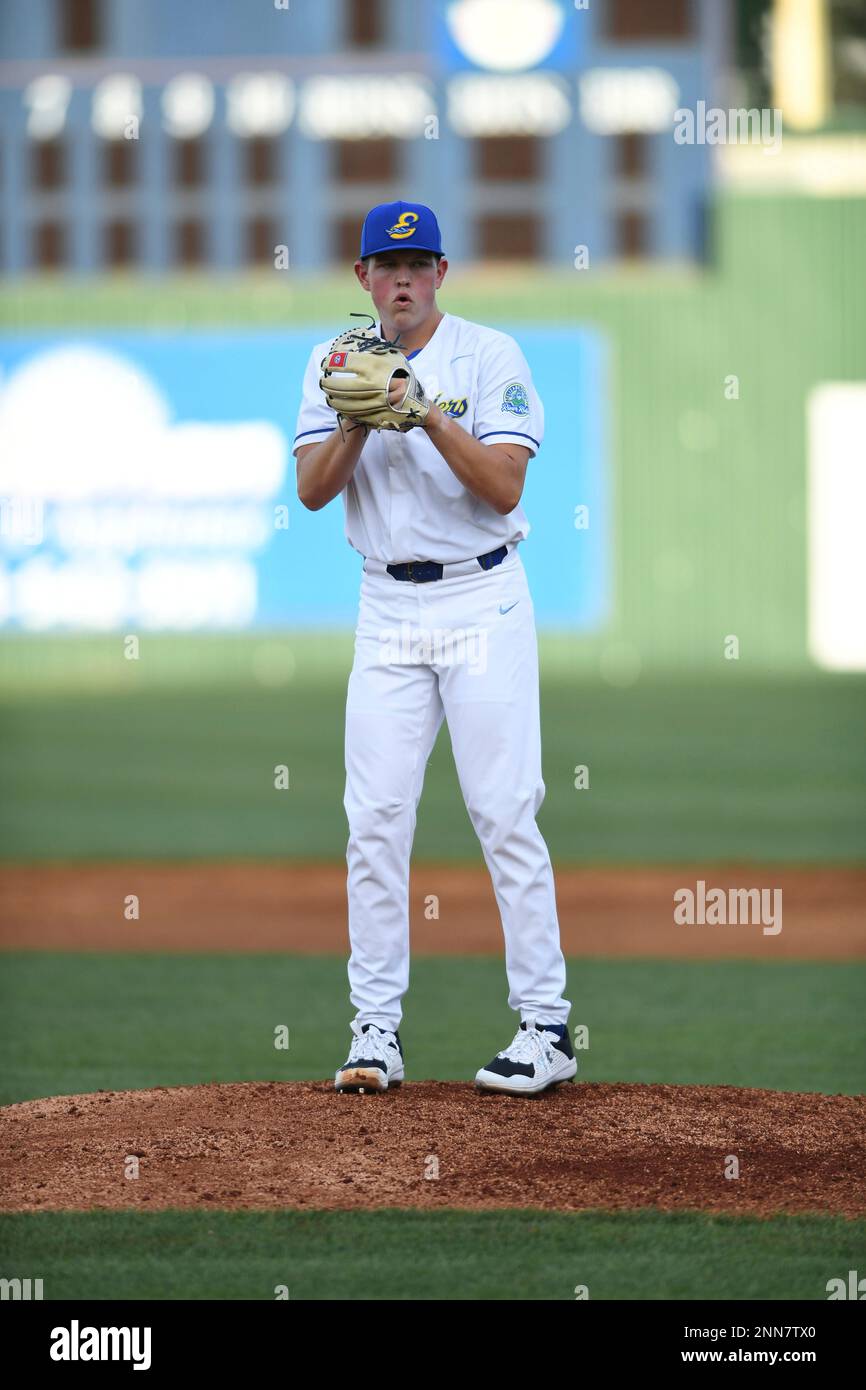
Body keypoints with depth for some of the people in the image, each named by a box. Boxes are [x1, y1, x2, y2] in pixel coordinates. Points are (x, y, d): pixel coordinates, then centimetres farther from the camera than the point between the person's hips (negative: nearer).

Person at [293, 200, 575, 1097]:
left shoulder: (490, 357, -4)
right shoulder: (335, 363, 7)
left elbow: (505, 488, -14)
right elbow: (313, 491, -2)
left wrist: (430, 416, -23)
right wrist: (359, 418, -17)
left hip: (483, 602, -3)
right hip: (388, 610, 3)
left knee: (505, 813, -6)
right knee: (374, 820, -1)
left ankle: (546, 1025, -3)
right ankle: (376, 1029, 4)